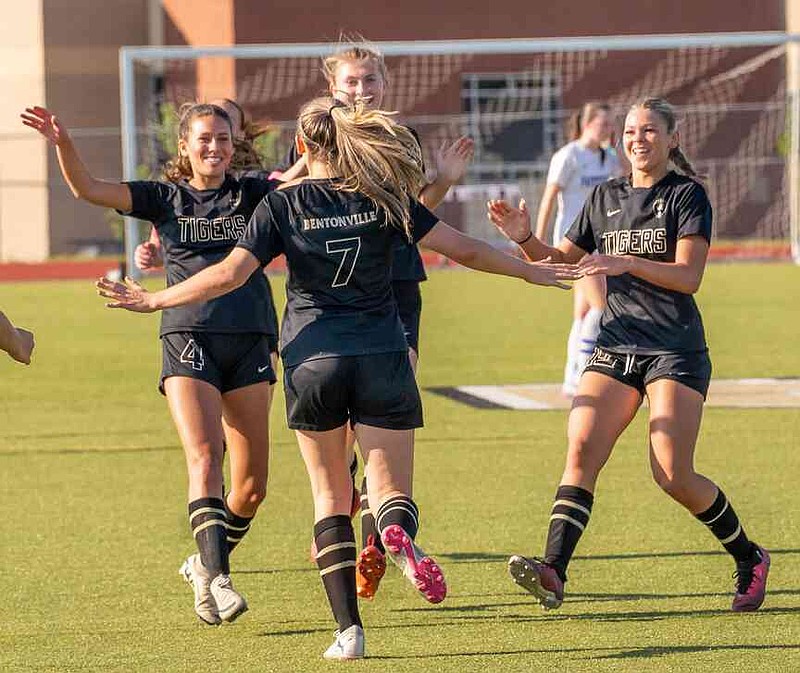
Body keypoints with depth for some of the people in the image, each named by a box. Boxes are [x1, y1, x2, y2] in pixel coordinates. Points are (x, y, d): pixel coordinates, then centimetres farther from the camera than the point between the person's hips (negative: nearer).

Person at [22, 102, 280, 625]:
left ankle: (208, 563, 28)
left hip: (249, 342, 2)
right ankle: (216, 581, -30)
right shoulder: (164, 199, 9)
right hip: (188, 340, -2)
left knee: (252, 484, 3)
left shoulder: (253, 195, 11)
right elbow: (87, 188, -1)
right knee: (204, 457, -21)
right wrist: (63, 144, -17)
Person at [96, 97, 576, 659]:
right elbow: (463, 248, 5)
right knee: (390, 491, 5)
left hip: (312, 360, 0)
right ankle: (399, 534, -34)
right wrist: (529, 271, 18)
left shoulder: (282, 204, 0)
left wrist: (154, 300, 2)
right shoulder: (384, 198, 4)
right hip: (382, 357, 0)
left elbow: (230, 274, -8)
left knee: (331, 496, 11)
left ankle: (349, 628, 1)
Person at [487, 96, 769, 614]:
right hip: (616, 348, 5)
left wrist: (628, 263, -25)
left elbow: (689, 276, -12)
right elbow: (560, 261, 20)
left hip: (675, 352, -5)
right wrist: (525, 237, 0)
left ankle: (749, 558, 12)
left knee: (673, 475, -11)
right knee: (582, 451, -16)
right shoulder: (605, 198, 14)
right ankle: (553, 572, -27)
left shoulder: (688, 195, -2)